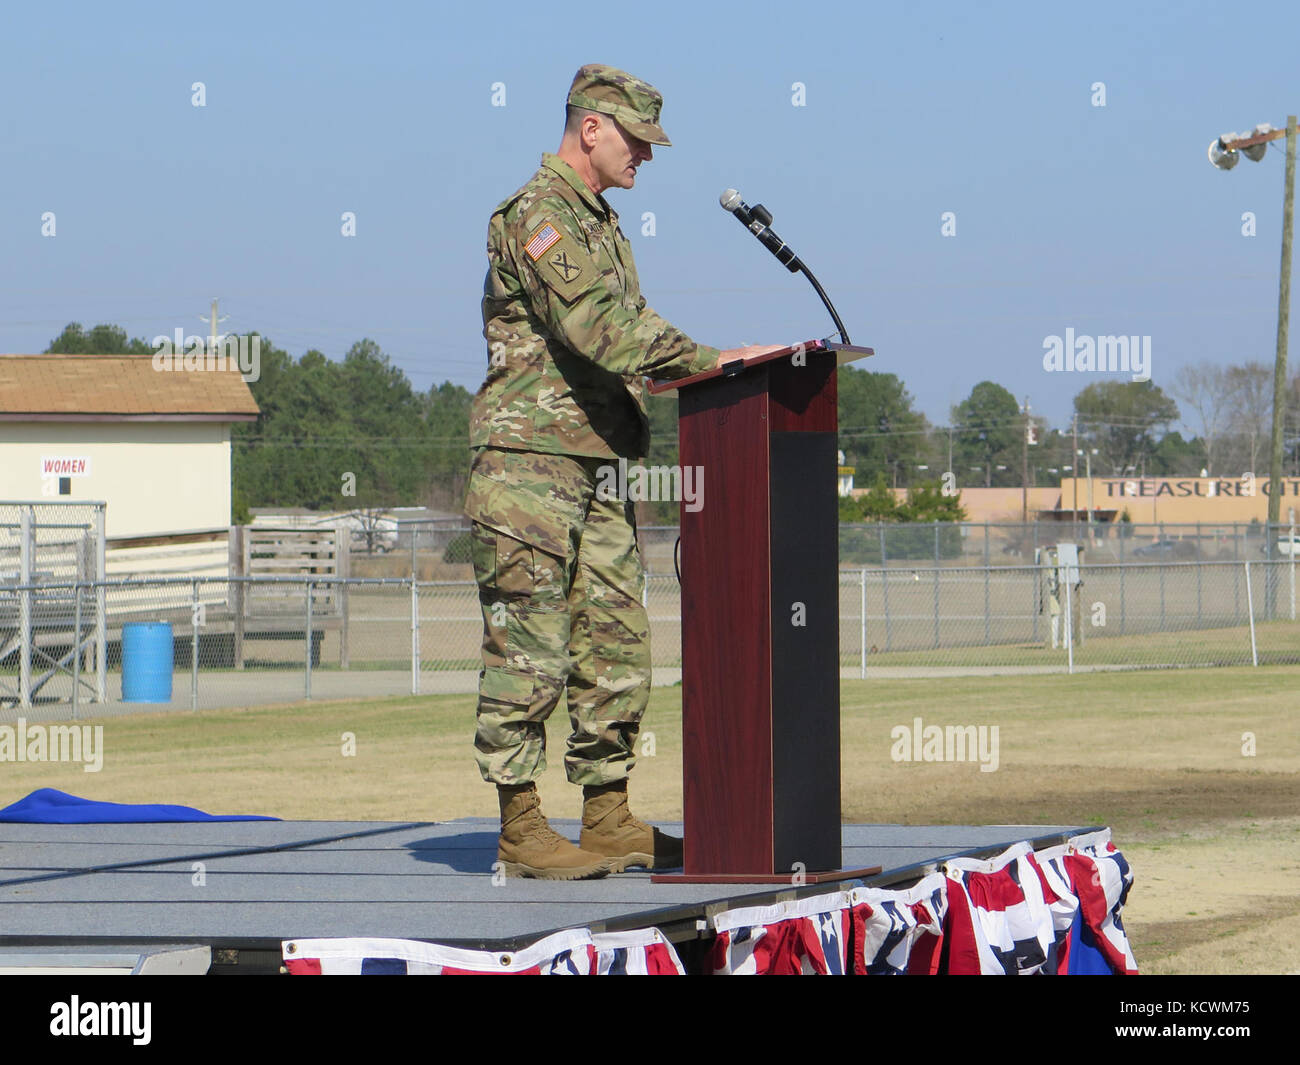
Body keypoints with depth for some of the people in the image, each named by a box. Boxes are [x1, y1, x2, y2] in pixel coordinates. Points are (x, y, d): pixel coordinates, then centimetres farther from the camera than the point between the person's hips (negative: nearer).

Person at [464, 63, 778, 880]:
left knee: (616, 647, 8)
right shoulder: (538, 215, -10)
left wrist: (715, 364, 7)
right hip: (530, 461, -9)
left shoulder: (602, 224, 20)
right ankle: (522, 828, -4)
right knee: (530, 651, -7)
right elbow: (596, 330, -21)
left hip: (598, 467, 9)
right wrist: (708, 360, -21)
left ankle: (609, 821, 12)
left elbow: (627, 335, 21)